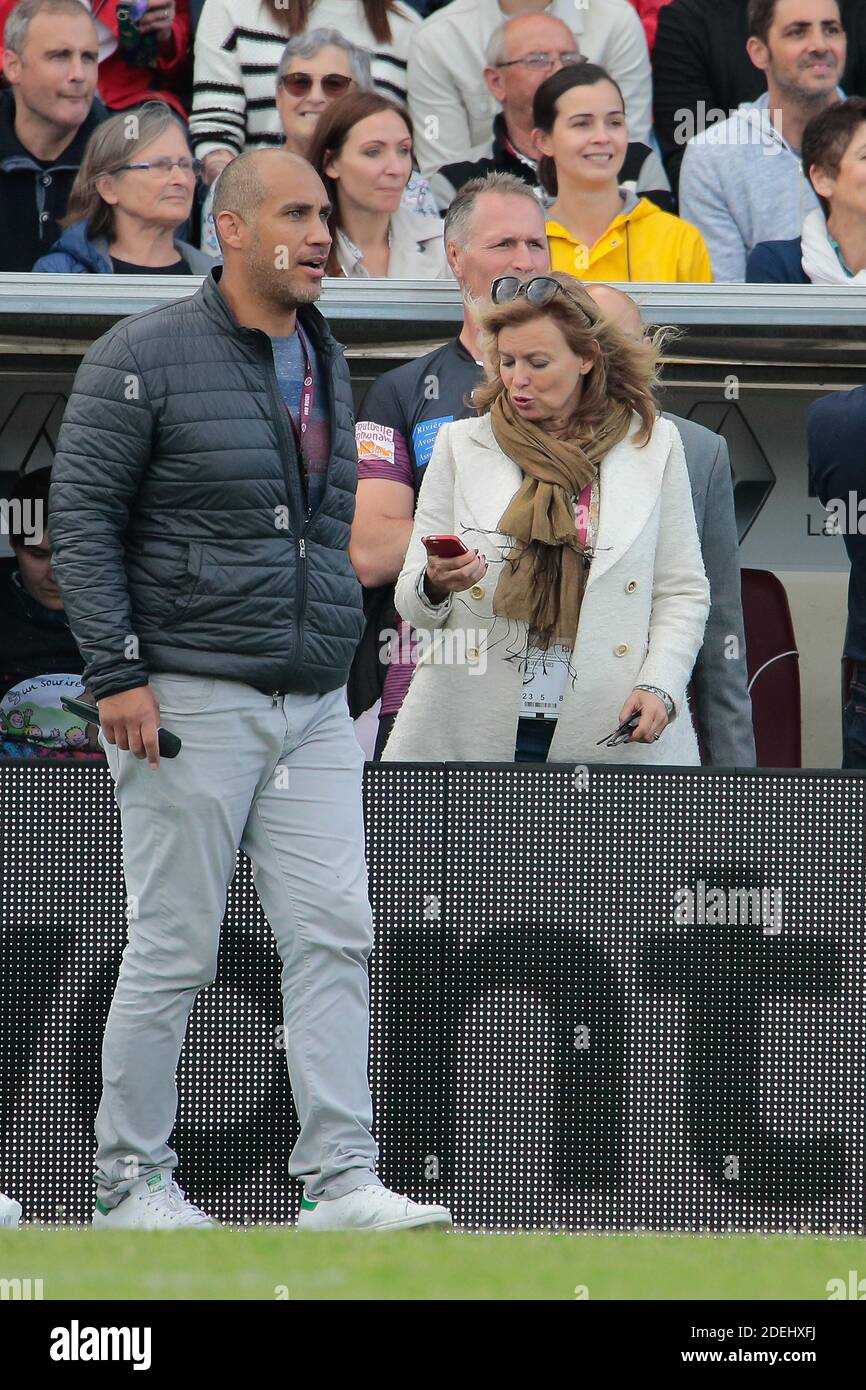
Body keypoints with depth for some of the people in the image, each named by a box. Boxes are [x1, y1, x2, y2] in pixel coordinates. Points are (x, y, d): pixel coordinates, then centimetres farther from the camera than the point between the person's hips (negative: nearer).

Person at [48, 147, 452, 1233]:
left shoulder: (325, 362, 16)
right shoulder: (144, 359, -6)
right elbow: (82, 517, -8)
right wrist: (118, 673, -14)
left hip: (314, 709, 6)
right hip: (191, 698, -6)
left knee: (333, 934, -3)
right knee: (173, 947, -3)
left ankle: (338, 1179, -5)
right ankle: (130, 1182, 6)